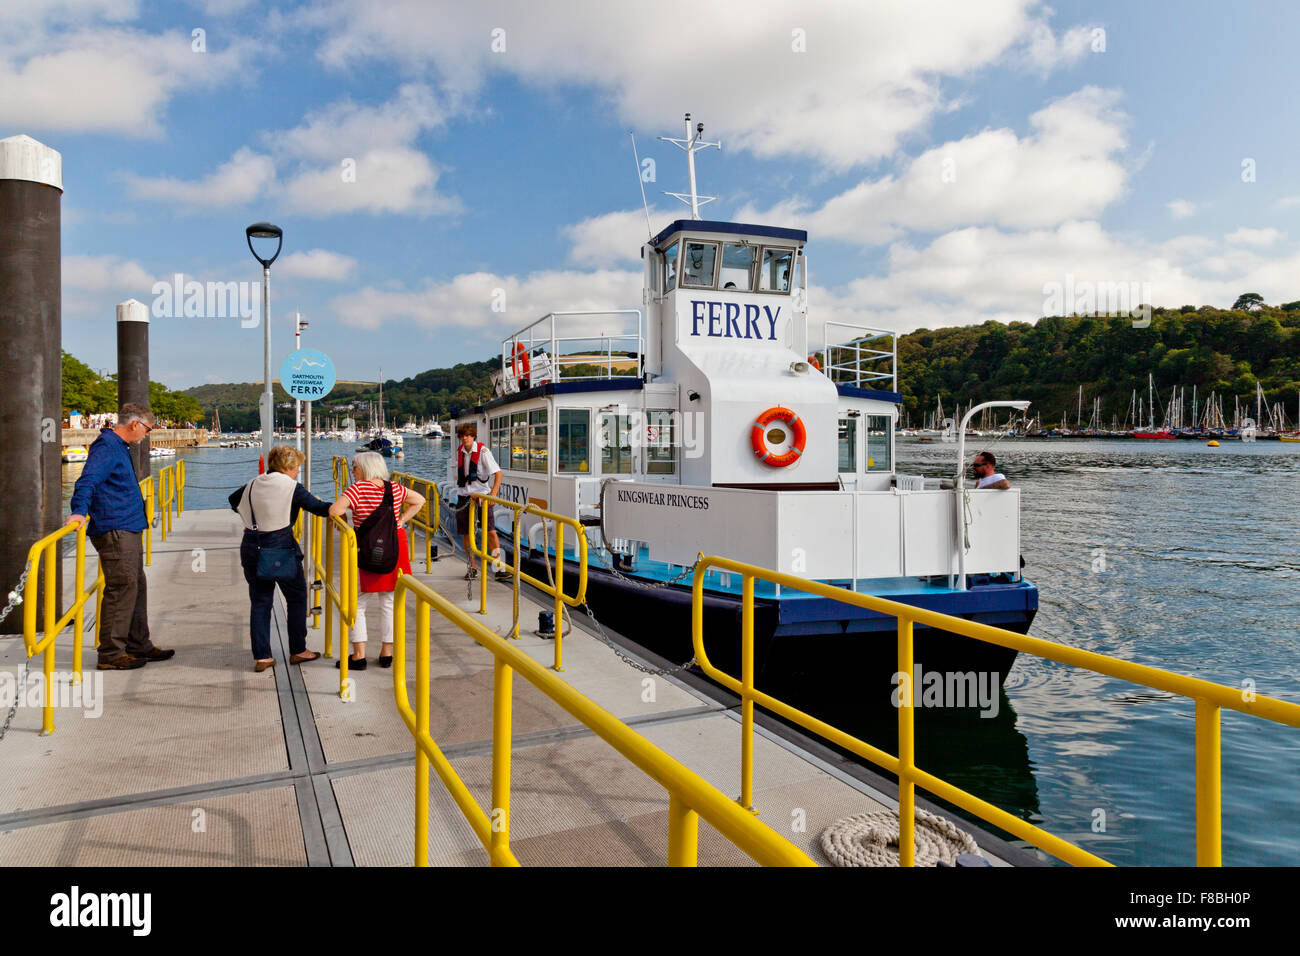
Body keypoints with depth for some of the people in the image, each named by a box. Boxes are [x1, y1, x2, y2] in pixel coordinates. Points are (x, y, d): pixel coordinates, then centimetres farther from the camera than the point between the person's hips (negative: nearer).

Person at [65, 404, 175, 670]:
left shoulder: (119, 447, 19)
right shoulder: (106, 447, -12)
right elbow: (87, 481, -26)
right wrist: (79, 511, -37)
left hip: (128, 530, 11)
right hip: (115, 531, -11)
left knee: (137, 587, 15)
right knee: (122, 589, -8)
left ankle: (139, 645, 24)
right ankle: (111, 653, -2)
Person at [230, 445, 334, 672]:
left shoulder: (253, 485, 8)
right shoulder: (291, 487, -9)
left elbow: (234, 501, 25)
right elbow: (320, 508, -11)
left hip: (251, 548, 5)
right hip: (281, 547, -5)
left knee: (259, 602, 11)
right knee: (297, 597, 12)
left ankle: (261, 656, 9)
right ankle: (298, 651, 17)